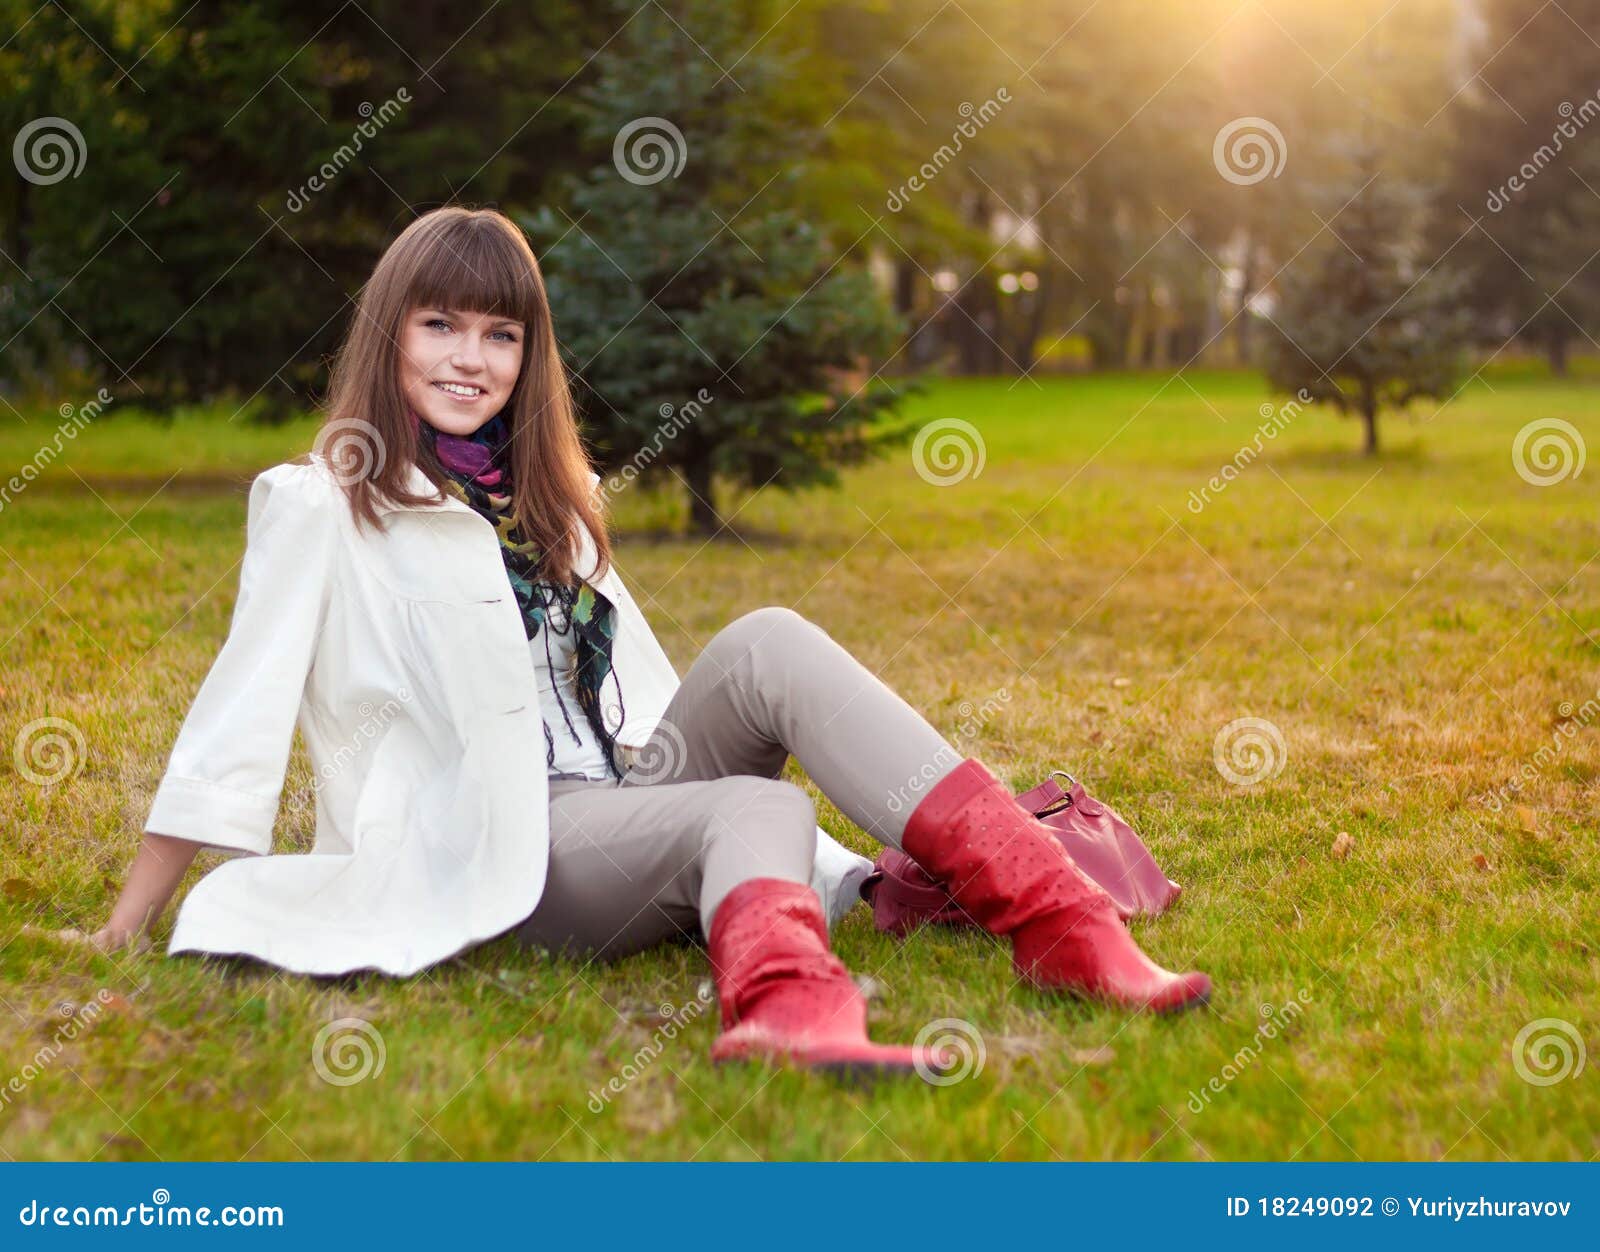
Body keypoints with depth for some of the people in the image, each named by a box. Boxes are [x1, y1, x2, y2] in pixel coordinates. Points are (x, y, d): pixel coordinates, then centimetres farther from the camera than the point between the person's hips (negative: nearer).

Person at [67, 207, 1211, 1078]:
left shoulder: (548, 500, 20)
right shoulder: (323, 506, 0)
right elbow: (241, 713, -3)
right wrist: (129, 933, -5)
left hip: (617, 801, 6)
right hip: (491, 857, -6)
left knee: (769, 645, -19)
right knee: (757, 810, -31)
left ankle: (1056, 919, -32)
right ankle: (790, 1007, -68)